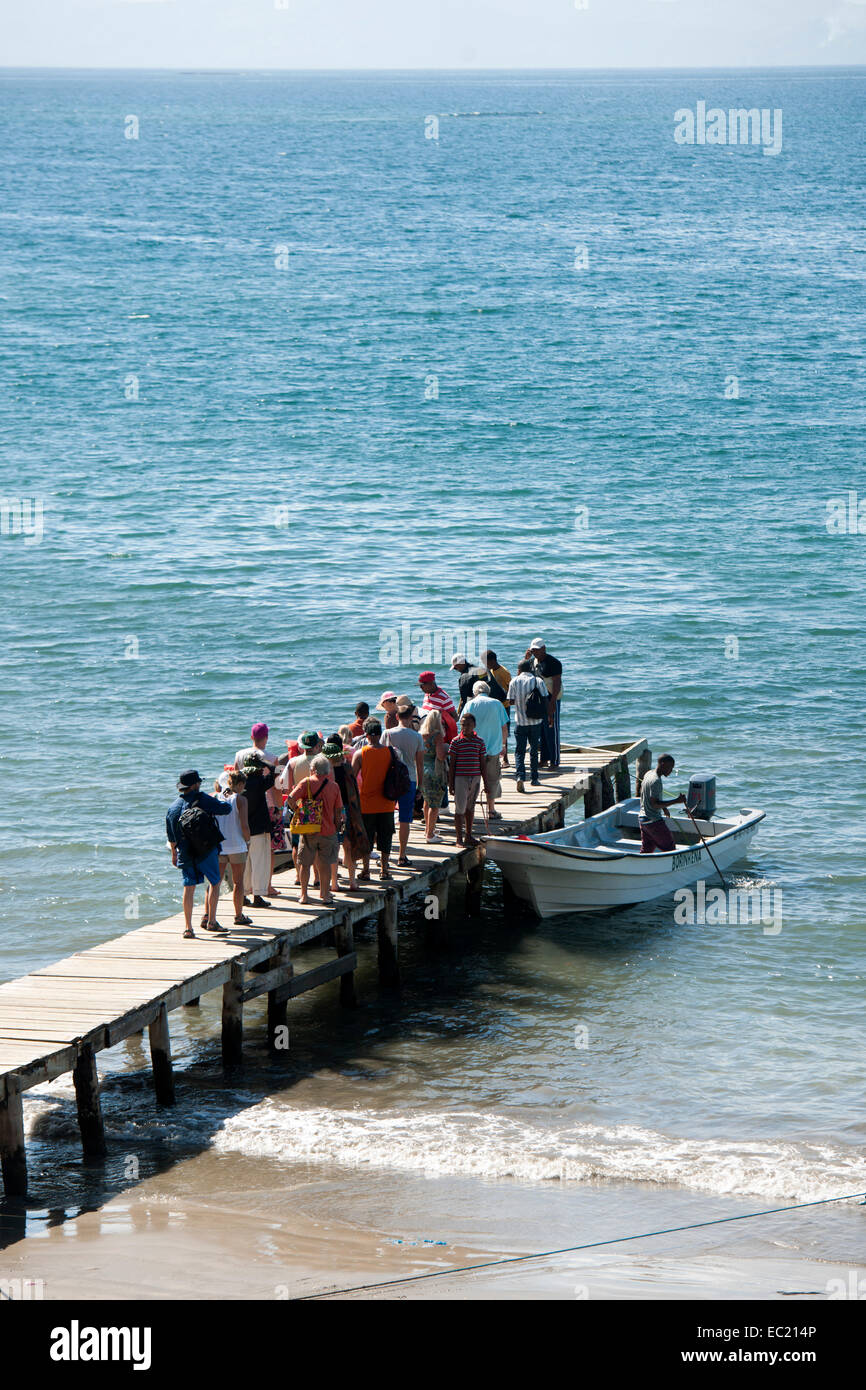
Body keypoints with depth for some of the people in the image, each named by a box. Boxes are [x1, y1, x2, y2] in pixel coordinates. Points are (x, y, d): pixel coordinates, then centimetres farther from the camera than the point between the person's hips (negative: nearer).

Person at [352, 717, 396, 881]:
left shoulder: (360, 754, -9)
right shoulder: (390, 752, -4)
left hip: (366, 804, -2)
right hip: (386, 805, 2)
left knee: (366, 838, 7)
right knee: (385, 837, 11)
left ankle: (366, 871, 7)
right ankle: (384, 869, 15)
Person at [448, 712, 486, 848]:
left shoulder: (479, 742, 6)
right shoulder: (456, 741, -4)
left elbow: (482, 763, 11)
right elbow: (452, 764, -2)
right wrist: (451, 784, -4)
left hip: (475, 778, 4)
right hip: (461, 778, -4)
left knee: (470, 807, 12)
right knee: (460, 808, -2)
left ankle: (468, 836, 21)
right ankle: (459, 838, 5)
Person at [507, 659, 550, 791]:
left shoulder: (515, 682, -3)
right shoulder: (538, 681, -2)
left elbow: (511, 701, -1)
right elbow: (545, 700, -3)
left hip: (520, 721, -1)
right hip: (535, 721, 1)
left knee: (519, 751, 0)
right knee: (534, 750, 16)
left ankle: (520, 776, -21)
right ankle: (534, 778, 21)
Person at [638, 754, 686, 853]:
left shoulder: (648, 774, 9)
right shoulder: (656, 781, -21)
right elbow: (654, 804, -24)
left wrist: (663, 807, 28)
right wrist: (676, 801, -27)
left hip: (642, 818, 9)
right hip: (654, 821, -9)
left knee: (646, 850, 13)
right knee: (670, 847, 0)